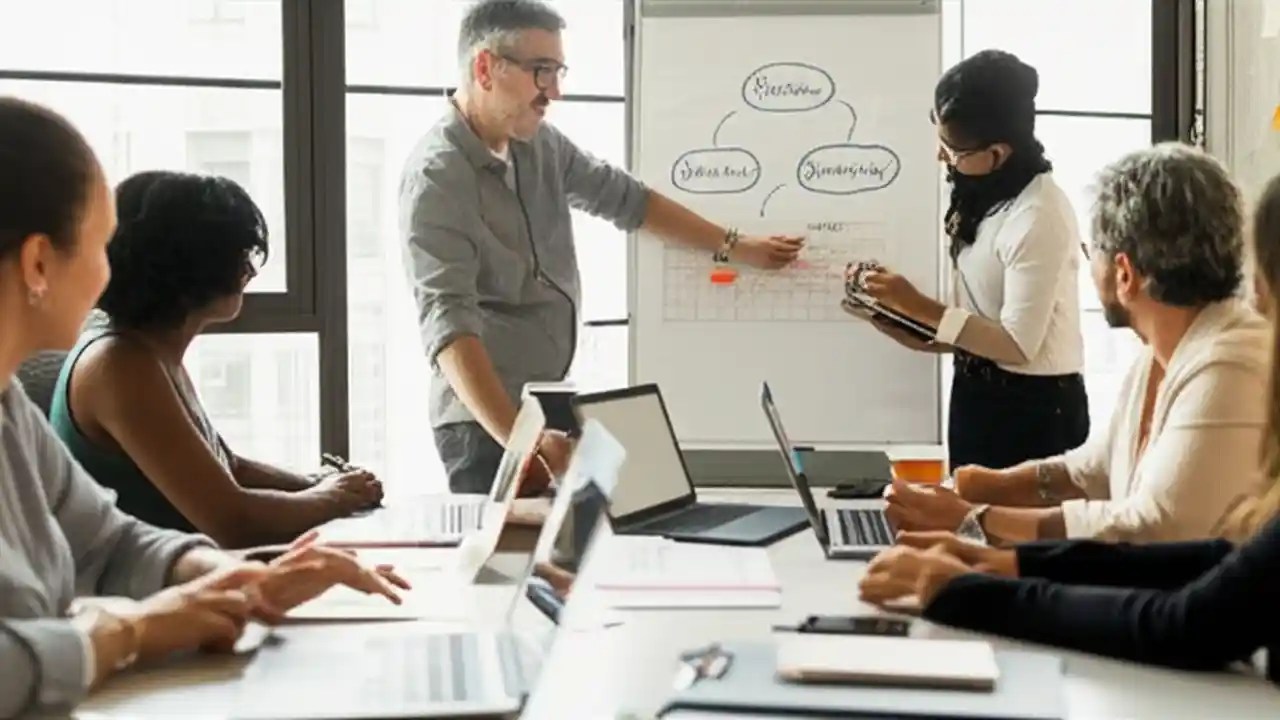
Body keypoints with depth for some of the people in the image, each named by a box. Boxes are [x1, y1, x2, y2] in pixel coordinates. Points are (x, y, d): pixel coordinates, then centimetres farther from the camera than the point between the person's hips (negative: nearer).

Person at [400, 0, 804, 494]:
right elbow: (448, 322, -29)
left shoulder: (541, 144, 5)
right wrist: (519, 437, -40)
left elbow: (623, 198, 19)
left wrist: (731, 246, 21)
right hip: (484, 420, -7)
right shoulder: (436, 177, -19)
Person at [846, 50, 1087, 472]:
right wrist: (901, 325, -3)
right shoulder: (986, 196, 7)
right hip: (977, 396, 9)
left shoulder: (1039, 214, -21)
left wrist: (920, 307, -19)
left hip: (1032, 410, -9)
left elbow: (1017, 344, -22)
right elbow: (980, 322, 8)